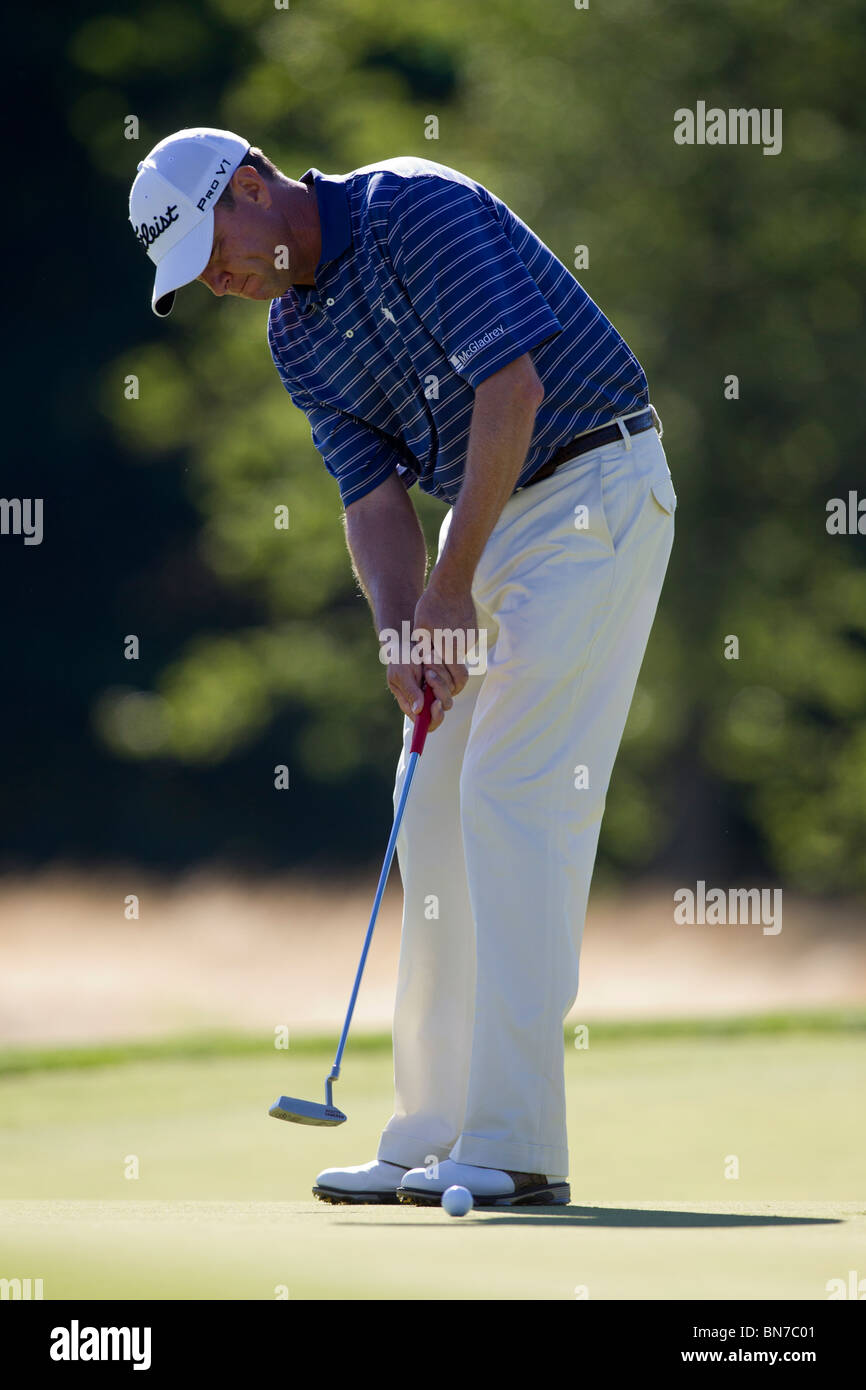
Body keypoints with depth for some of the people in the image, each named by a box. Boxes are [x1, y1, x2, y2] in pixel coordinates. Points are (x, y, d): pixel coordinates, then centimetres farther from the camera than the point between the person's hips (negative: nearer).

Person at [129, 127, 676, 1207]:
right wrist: (400, 632, -15)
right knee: (435, 809, 6)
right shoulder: (296, 334, 9)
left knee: (514, 794, -15)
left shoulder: (415, 207, -15)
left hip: (595, 487, -9)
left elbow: (512, 382, -22)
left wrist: (452, 583, -21)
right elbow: (373, 498, 4)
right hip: (493, 519, 9)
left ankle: (514, 1144, -17)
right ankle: (434, 1138, 9)